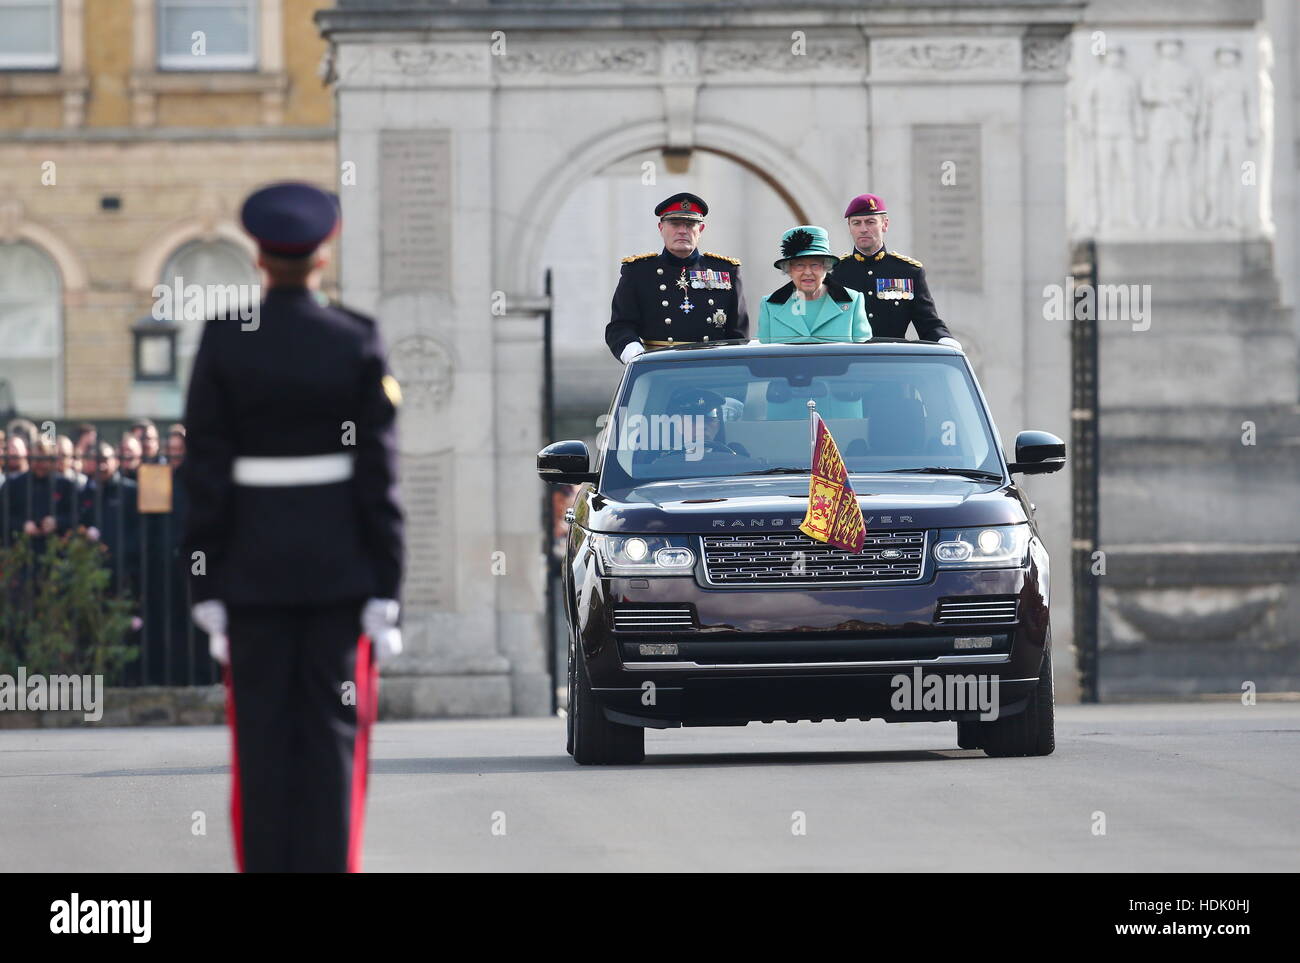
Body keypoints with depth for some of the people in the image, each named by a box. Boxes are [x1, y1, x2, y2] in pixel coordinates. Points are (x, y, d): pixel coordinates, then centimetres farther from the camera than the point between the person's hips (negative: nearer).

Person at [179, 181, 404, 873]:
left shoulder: (223, 341, -5)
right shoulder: (357, 342, -6)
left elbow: (204, 472, -6)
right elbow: (378, 473, -7)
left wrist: (206, 589, -1)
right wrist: (385, 591, -3)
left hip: (254, 558, 0)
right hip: (339, 559, 0)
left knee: (262, 738, 6)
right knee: (332, 735, 3)